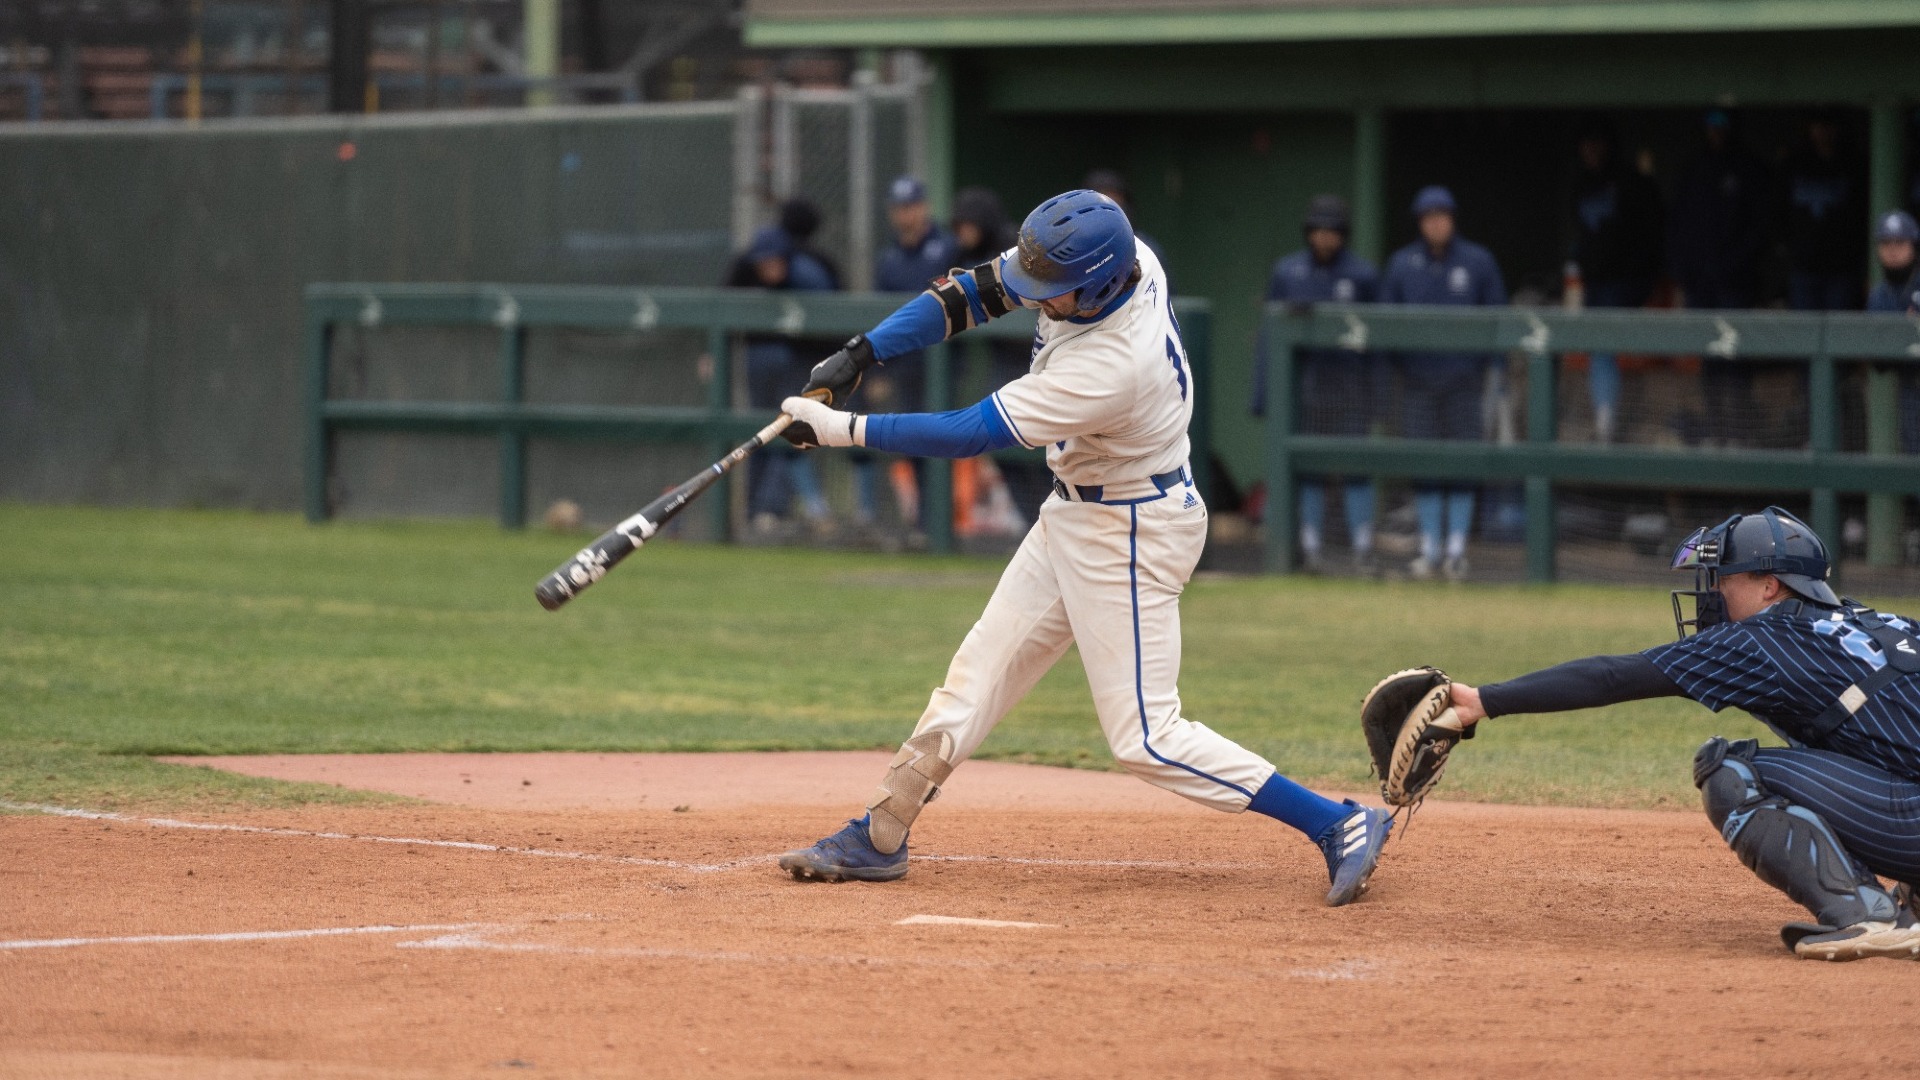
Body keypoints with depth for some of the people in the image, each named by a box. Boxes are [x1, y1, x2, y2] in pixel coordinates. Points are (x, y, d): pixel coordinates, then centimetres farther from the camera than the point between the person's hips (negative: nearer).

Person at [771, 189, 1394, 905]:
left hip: (1132, 537, -9)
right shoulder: (1116, 258, -13)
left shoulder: (1114, 367, -35)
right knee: (979, 671, 12)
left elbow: (970, 434, -29)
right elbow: (978, 291, -3)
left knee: (1146, 737, -7)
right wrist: (859, 356, -12)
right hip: (1073, 519, 9)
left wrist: (844, 430, -23)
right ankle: (879, 838, 20)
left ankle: (1339, 825, -5)